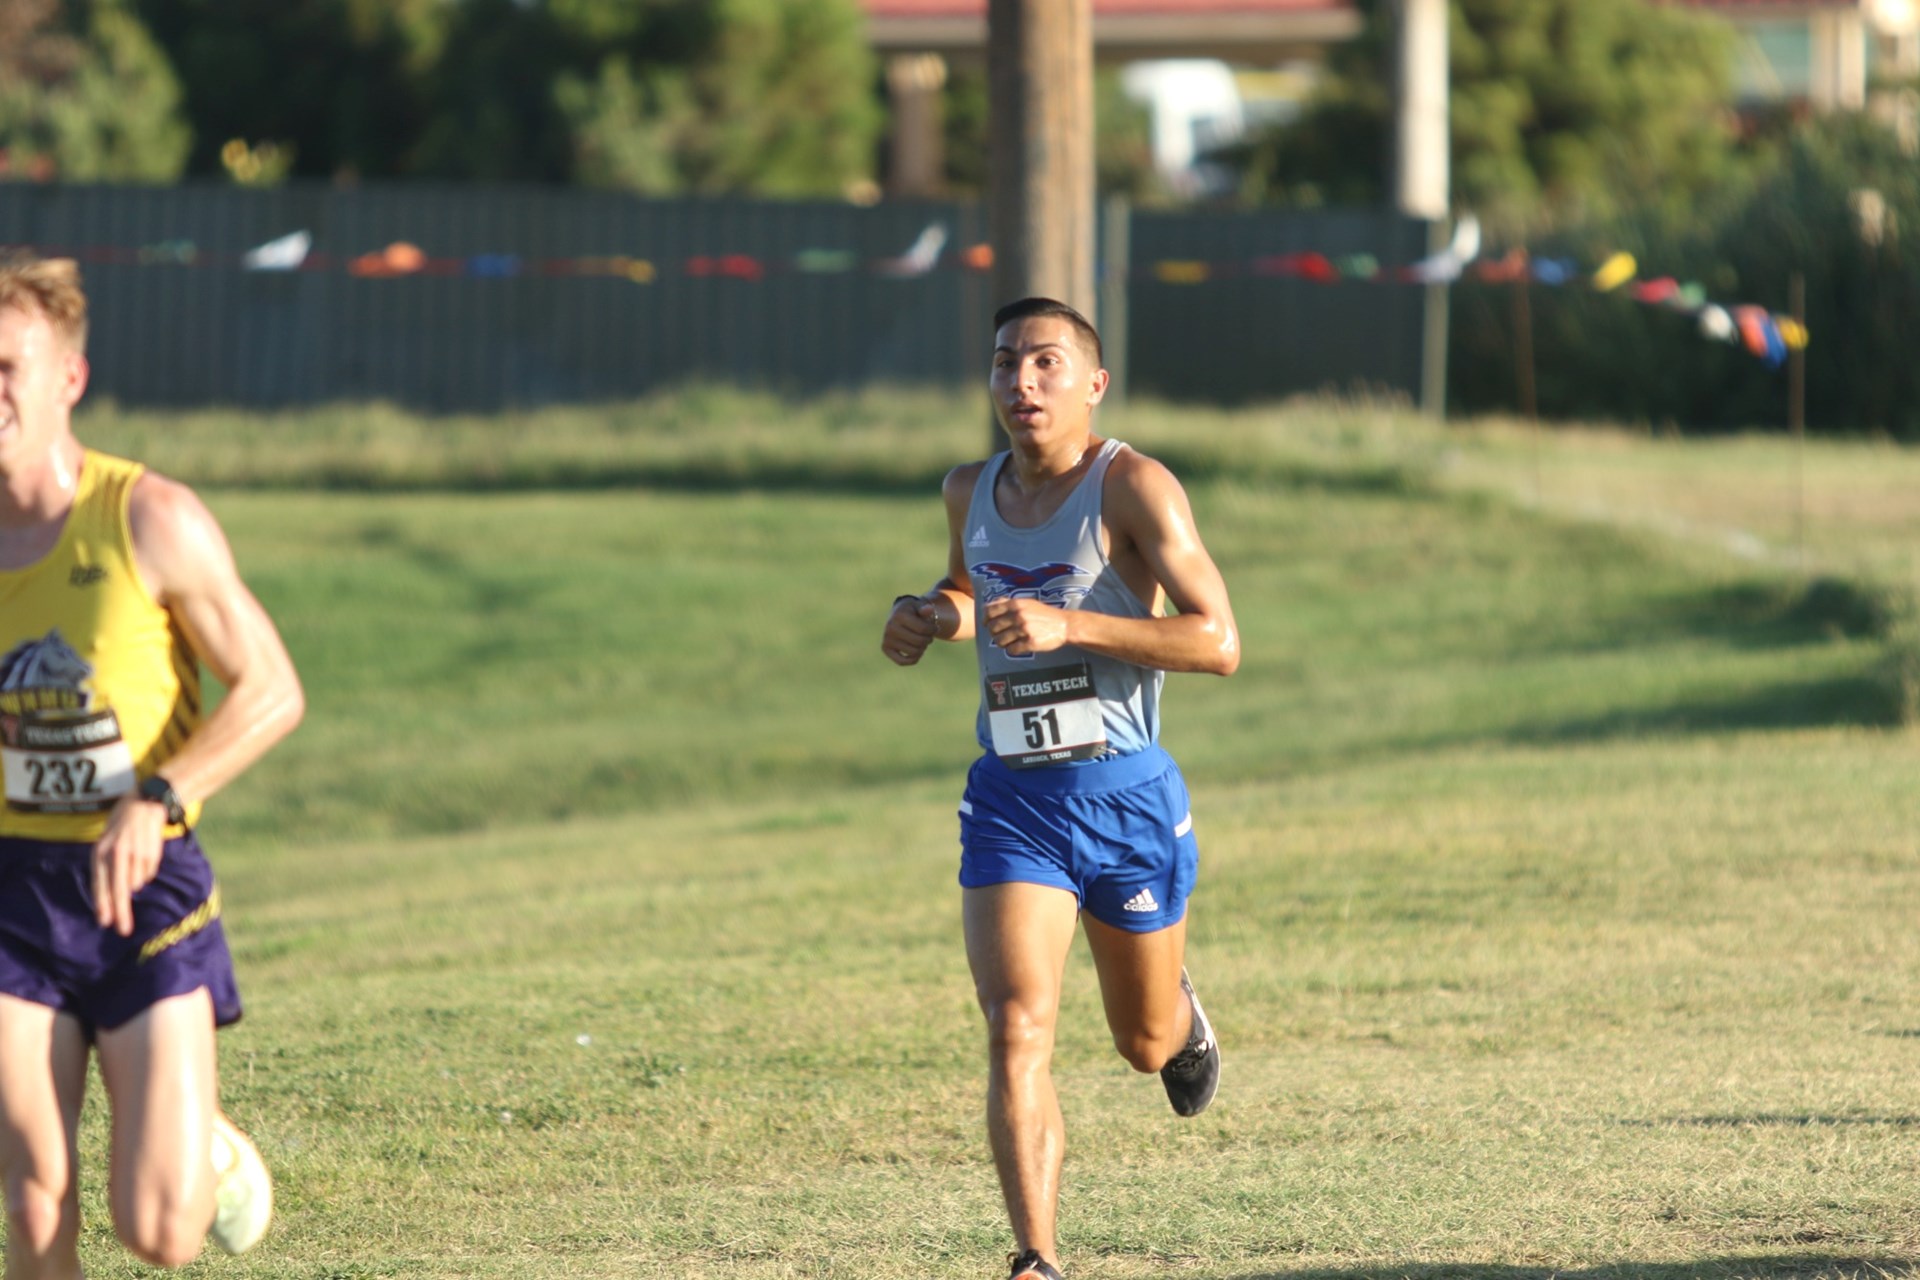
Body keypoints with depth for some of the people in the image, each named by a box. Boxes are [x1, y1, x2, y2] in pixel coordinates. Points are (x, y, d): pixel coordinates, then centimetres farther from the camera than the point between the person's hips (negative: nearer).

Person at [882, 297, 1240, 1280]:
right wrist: (928, 619, 5)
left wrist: (1067, 625, -28)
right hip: (1012, 799, 3)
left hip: (1127, 794, -3)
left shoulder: (1132, 488, -12)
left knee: (1145, 1043, 17)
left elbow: (1219, 643, -20)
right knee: (1016, 1032, -17)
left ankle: (1181, 1019, 55)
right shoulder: (971, 493, 6)